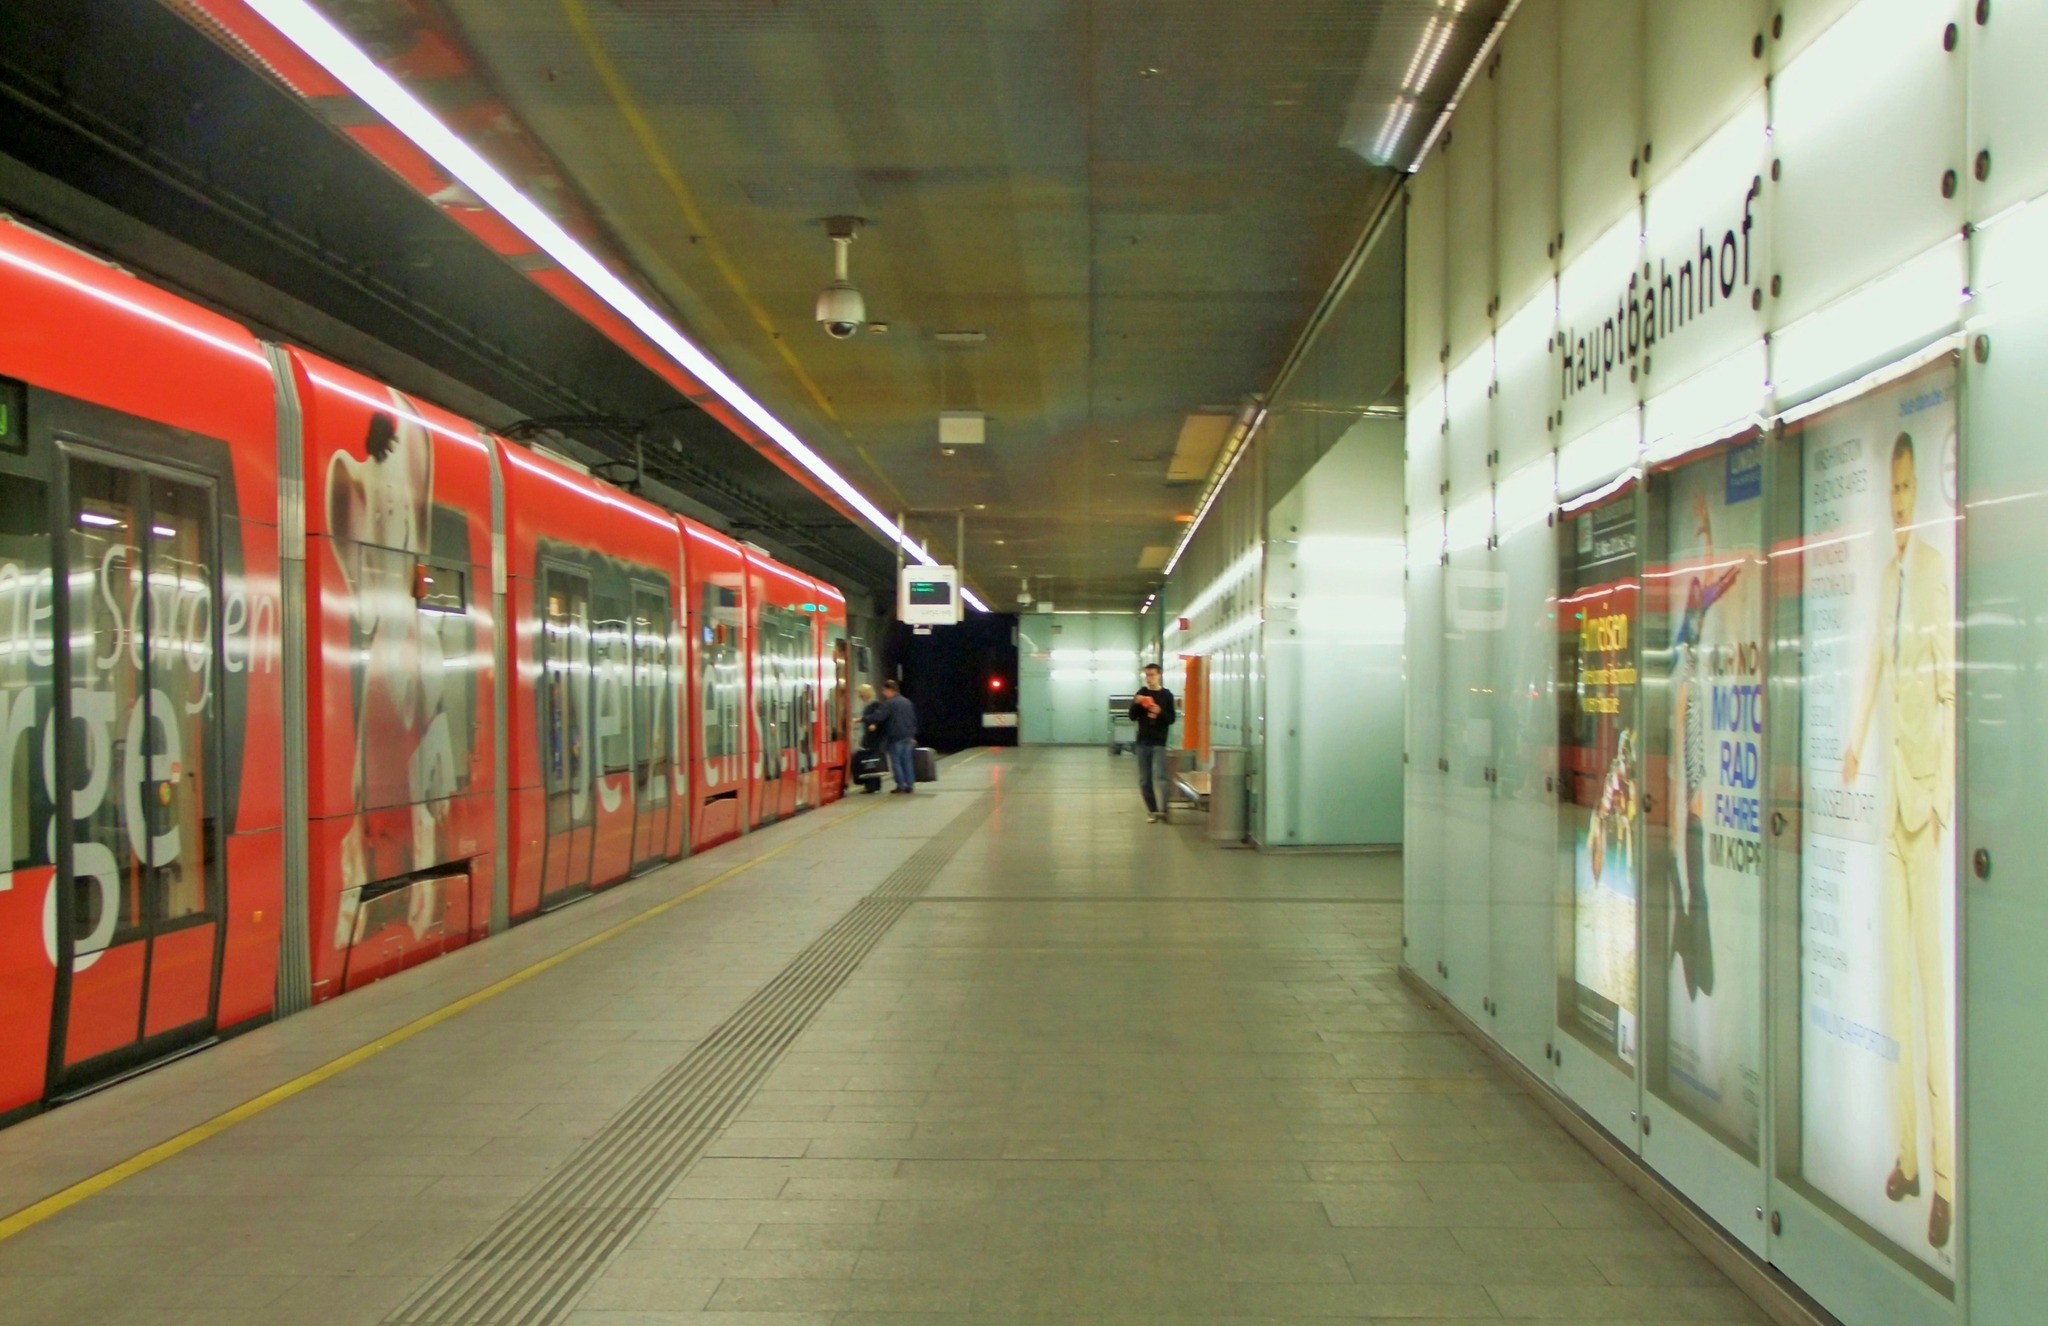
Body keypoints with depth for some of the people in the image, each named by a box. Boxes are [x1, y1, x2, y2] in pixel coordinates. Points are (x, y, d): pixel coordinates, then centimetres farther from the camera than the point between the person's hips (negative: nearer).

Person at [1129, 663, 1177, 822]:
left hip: (1159, 742, -3)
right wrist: (1135, 704, -13)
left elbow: (1171, 719, 0)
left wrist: (1160, 712, -19)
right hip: (1142, 742, 3)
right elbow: (1132, 717, 5)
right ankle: (1152, 810, 12)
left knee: (1160, 776, -15)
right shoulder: (1141, 692, 7)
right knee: (1144, 780, 4)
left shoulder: (1166, 695, 1)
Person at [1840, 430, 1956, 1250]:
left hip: (1929, 794, -8)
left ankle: (1945, 1175, -3)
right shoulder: (1887, 578, 14)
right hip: (1890, 792, 8)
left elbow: (1952, 689, -13)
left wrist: (1941, 791, -16)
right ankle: (1907, 1150, 19)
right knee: (1897, 972, 10)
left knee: (1934, 975, -8)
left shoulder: (1939, 573, -10)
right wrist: (1853, 748, 21)